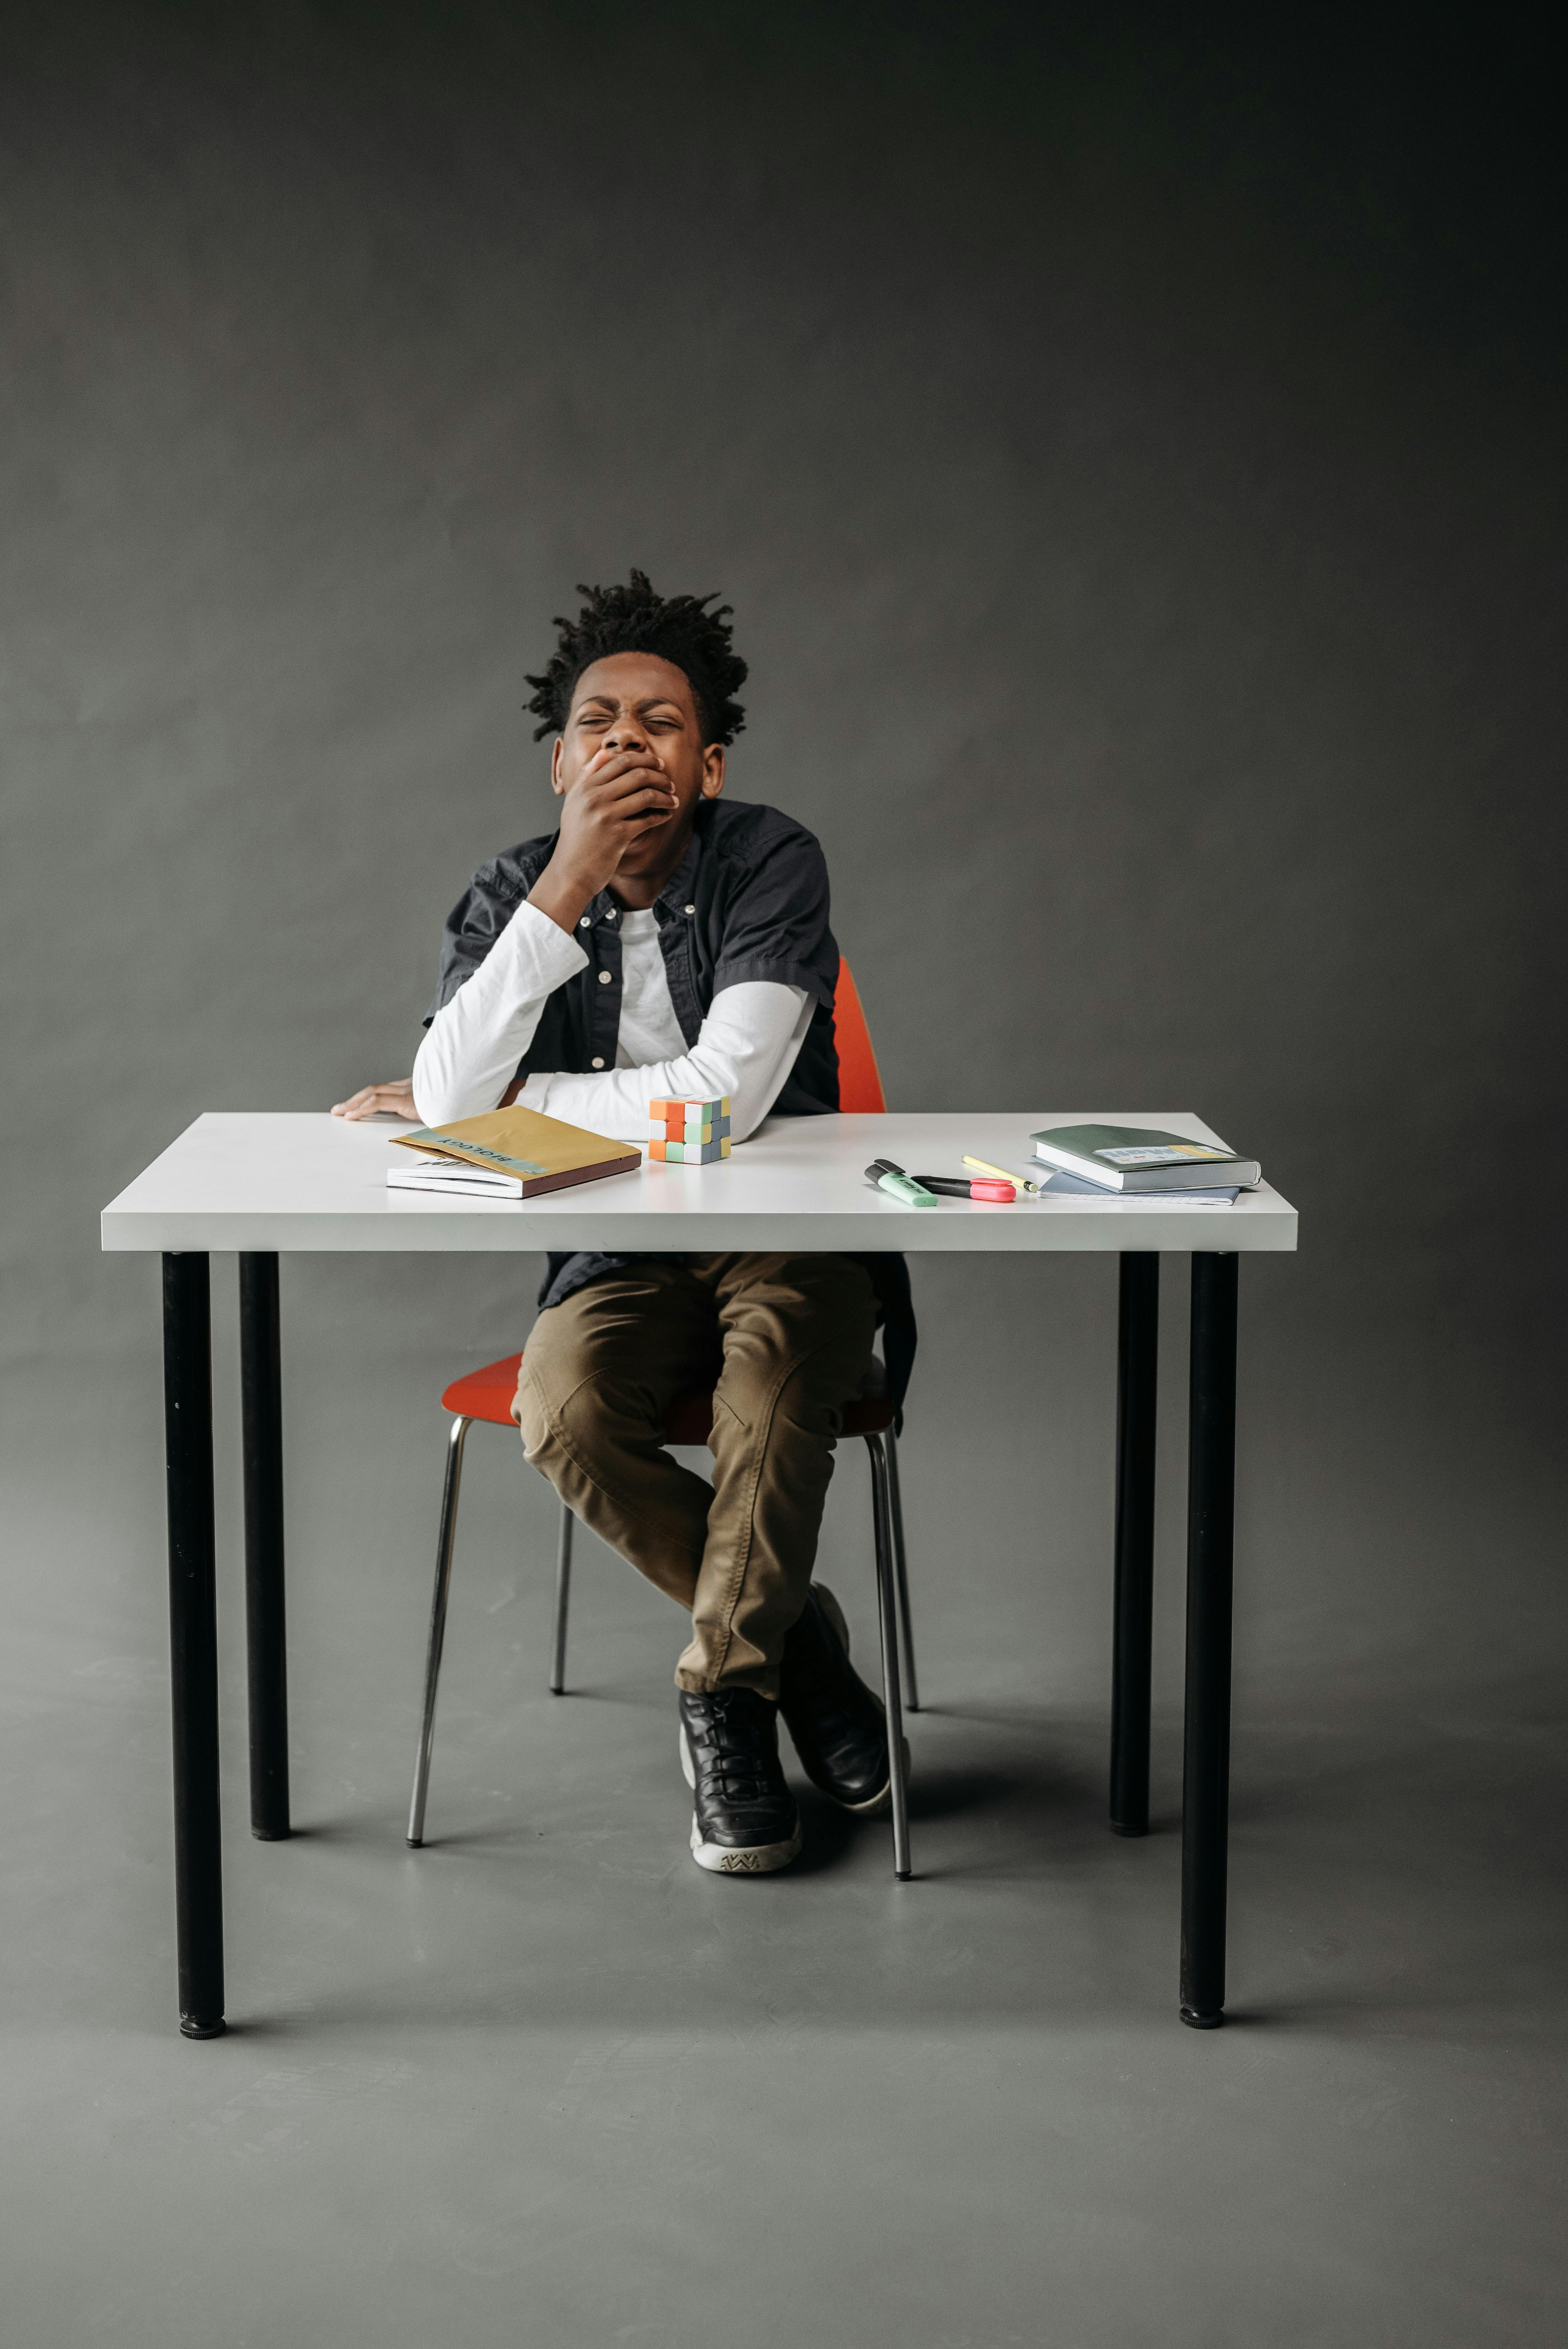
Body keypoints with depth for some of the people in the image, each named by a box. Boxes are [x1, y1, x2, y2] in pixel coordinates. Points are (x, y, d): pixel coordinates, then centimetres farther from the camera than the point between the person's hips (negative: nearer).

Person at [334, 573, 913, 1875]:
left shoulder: (771, 861, -11)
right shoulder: (515, 892, -2)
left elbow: (724, 1098, -23)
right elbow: (447, 1095, -19)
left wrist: (508, 1101, -13)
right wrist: (570, 885, -24)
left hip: (790, 1241, -2)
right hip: (619, 1261, 3)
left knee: (780, 1359, -35)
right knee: (565, 1413, -28)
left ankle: (724, 1691, -15)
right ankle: (793, 1634, -4)